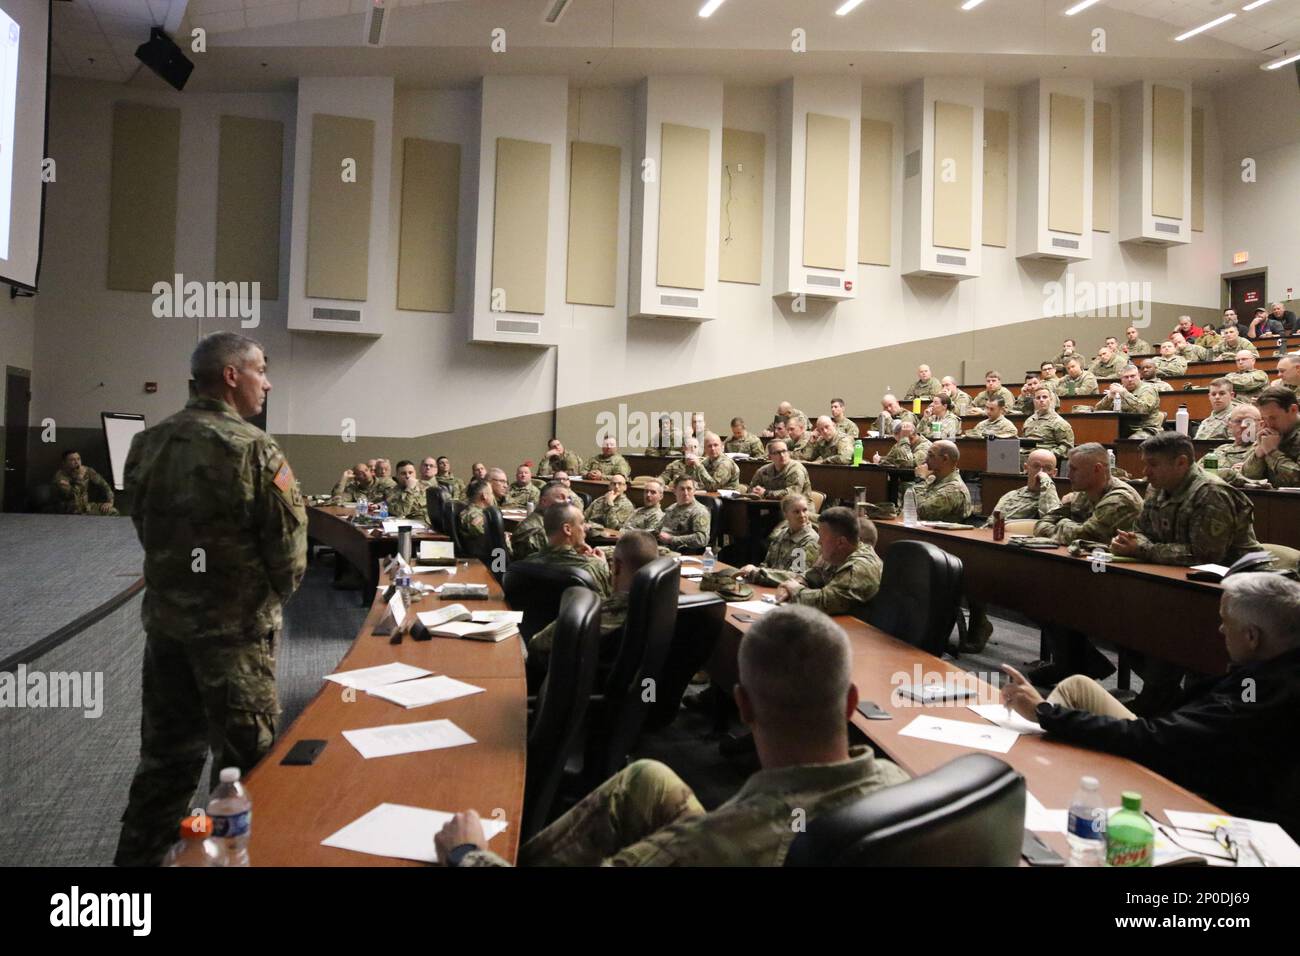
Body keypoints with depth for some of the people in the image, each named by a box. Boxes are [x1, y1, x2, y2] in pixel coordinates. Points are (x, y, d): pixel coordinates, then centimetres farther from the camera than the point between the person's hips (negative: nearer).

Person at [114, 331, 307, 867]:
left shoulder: (147, 444, 2)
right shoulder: (252, 449, -18)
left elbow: (144, 526, 9)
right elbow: (289, 543, -16)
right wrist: (276, 595, 3)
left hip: (164, 616, 7)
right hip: (236, 625, -6)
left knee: (166, 752, 20)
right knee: (244, 757, 9)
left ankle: (138, 855, 32)